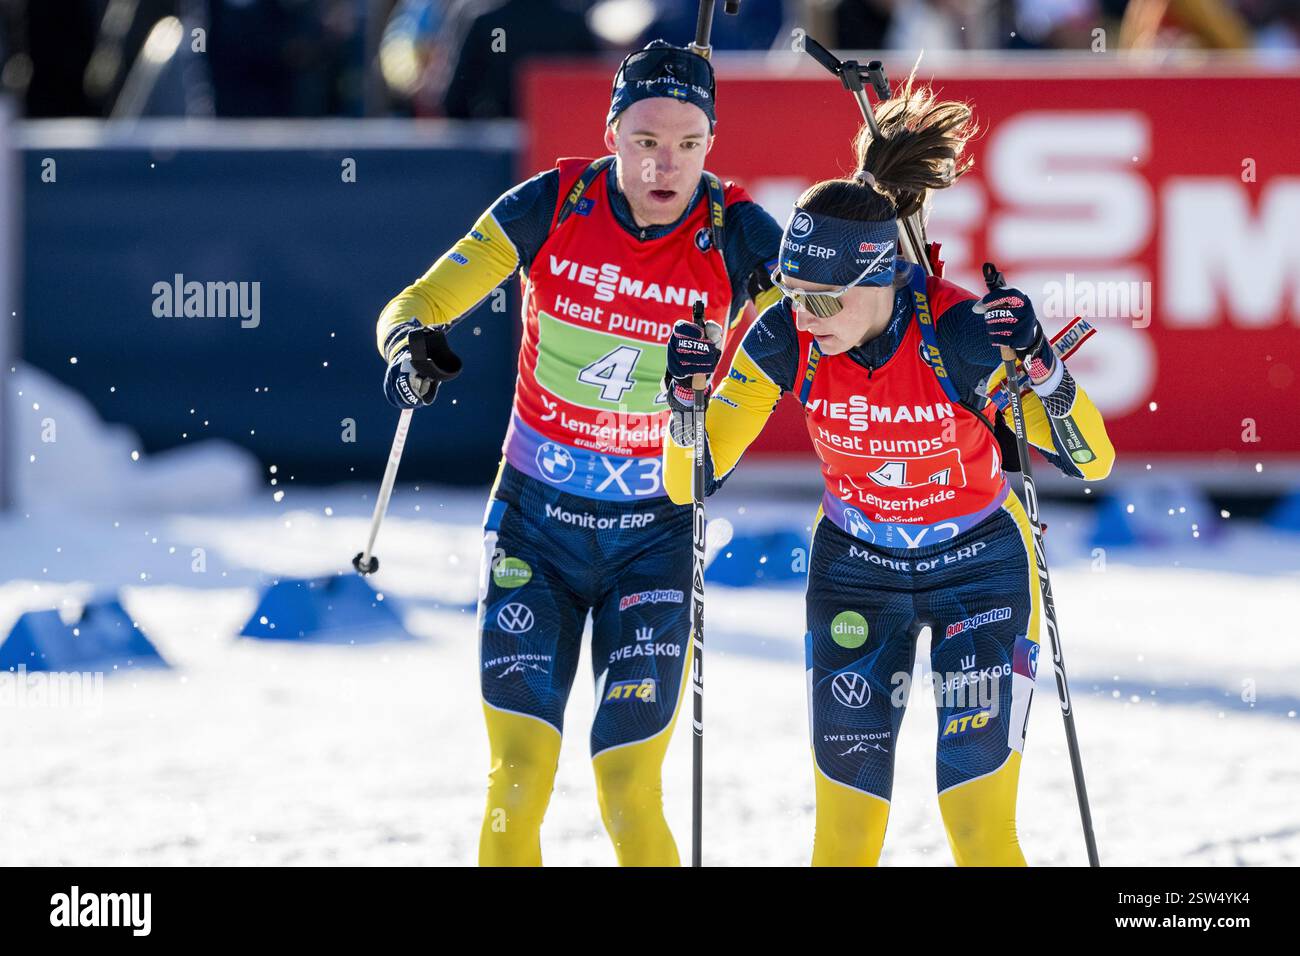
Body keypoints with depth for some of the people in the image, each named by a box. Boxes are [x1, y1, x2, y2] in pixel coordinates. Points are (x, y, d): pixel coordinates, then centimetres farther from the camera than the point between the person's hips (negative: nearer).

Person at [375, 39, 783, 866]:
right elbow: (419, 304, -7)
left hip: (652, 539, 0)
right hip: (535, 521, 0)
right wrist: (412, 348, -28)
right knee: (519, 782, -9)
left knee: (630, 800, -6)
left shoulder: (736, 236, -11)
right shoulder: (553, 207, -10)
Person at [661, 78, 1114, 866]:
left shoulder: (962, 332, -28)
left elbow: (1093, 460, -23)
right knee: (846, 834, -2)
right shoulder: (788, 340, -20)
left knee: (980, 829, -10)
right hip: (856, 570, 3)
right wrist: (686, 402, -32)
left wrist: (1042, 368, -40)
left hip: (979, 567, -3)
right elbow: (692, 481, -13)